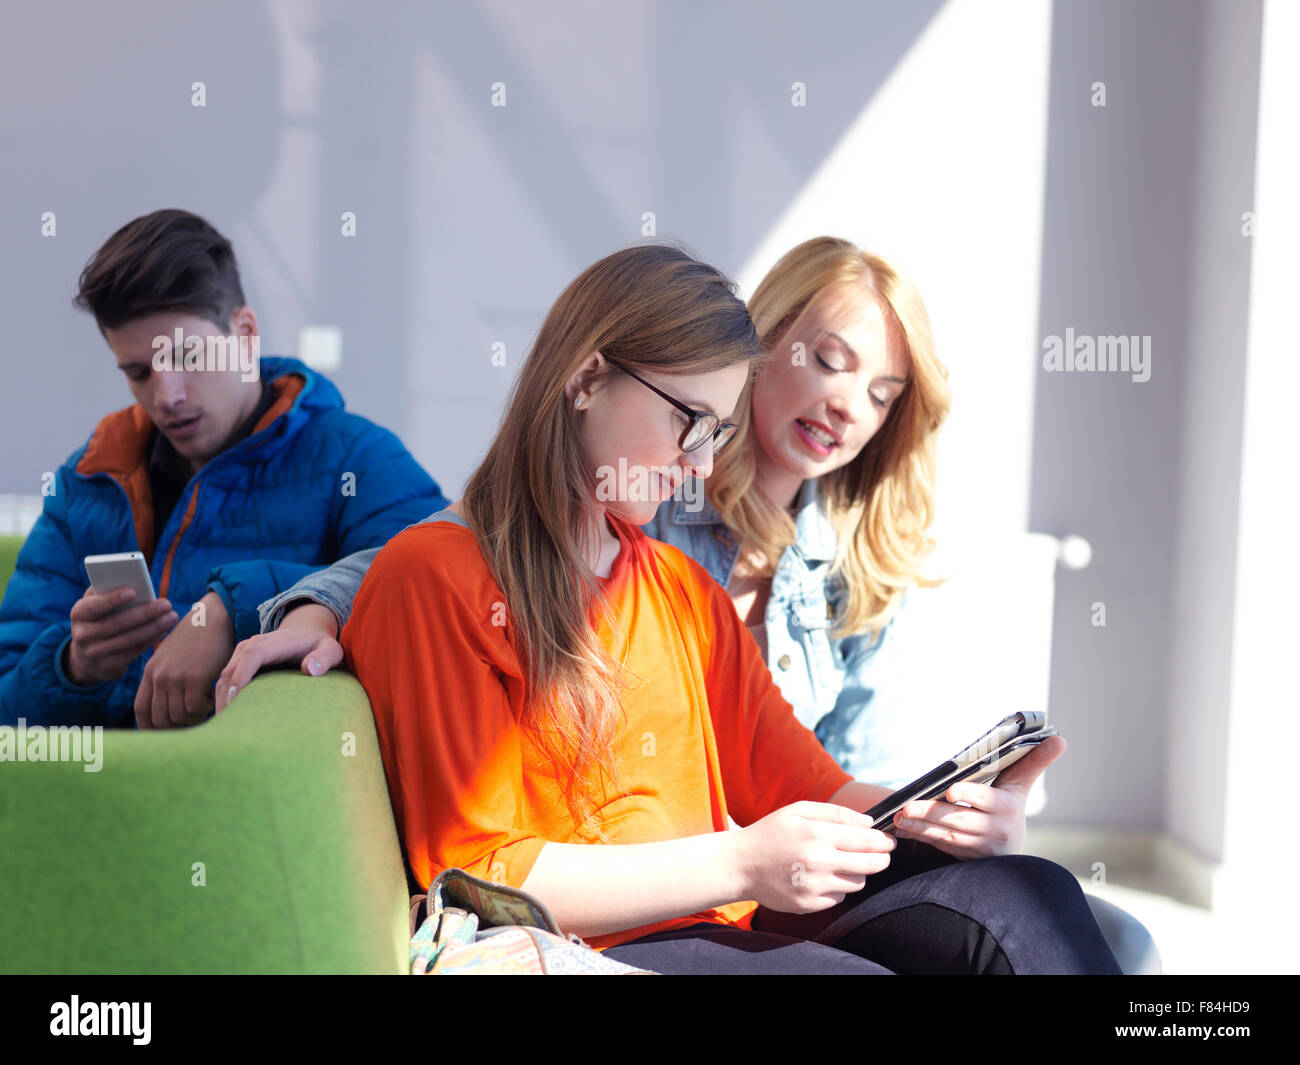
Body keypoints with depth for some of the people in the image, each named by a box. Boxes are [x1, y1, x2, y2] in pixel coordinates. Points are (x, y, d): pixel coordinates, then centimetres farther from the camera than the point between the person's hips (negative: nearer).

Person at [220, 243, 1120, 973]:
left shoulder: (684, 587, 21)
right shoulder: (438, 578, -4)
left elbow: (799, 783, 16)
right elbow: (477, 872, -9)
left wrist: (951, 818, -6)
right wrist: (740, 865, -16)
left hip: (733, 927, 7)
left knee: (1026, 897, -18)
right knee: (849, 979, -33)